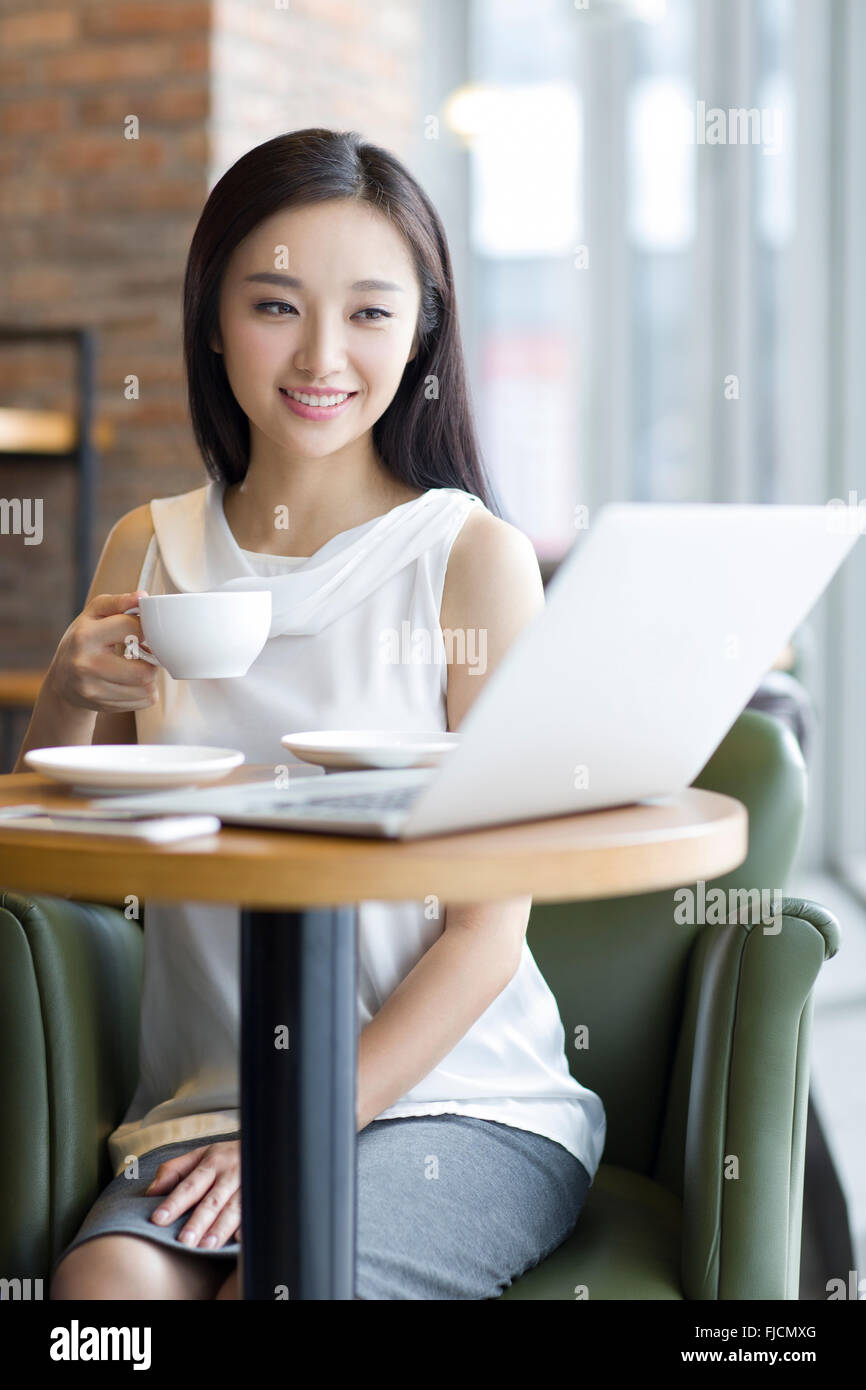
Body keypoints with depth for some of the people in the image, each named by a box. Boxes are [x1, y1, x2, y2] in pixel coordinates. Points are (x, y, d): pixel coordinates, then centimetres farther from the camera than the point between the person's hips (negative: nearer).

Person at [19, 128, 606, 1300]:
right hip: (203, 1101, 3)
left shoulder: (473, 554, -6)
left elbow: (490, 926, -8)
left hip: (462, 1100, -3)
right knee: (104, 1279, -26)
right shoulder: (148, 551, 6)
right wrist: (68, 704, -9)